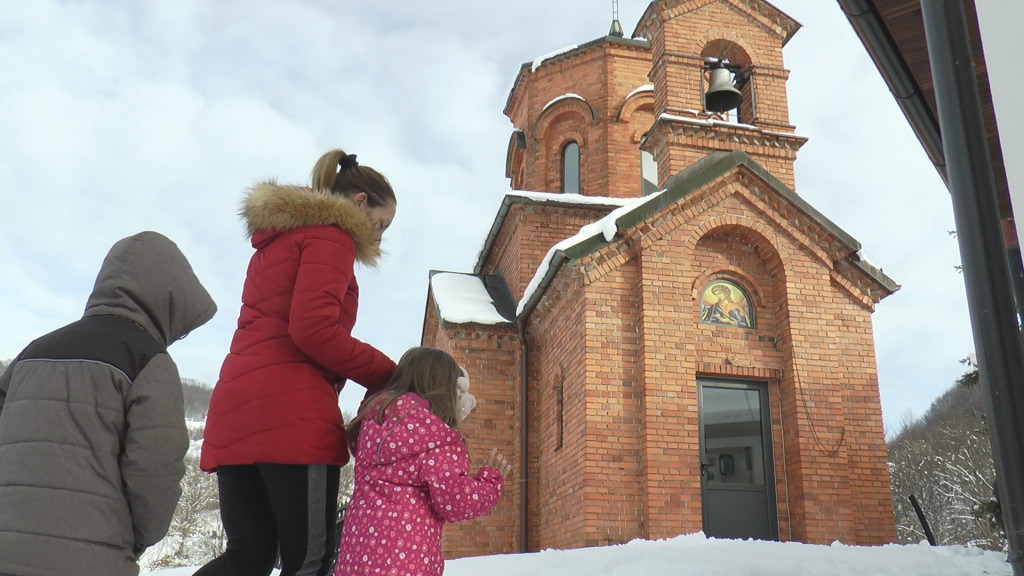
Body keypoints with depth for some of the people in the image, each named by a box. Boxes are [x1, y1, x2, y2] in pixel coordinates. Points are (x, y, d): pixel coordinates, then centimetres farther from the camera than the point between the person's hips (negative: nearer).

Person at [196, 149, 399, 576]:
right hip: (291, 414, -9)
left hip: (233, 410, 9)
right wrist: (387, 375, -5)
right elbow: (313, 329, -15)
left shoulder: (275, 242, 29)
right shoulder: (331, 236, 0)